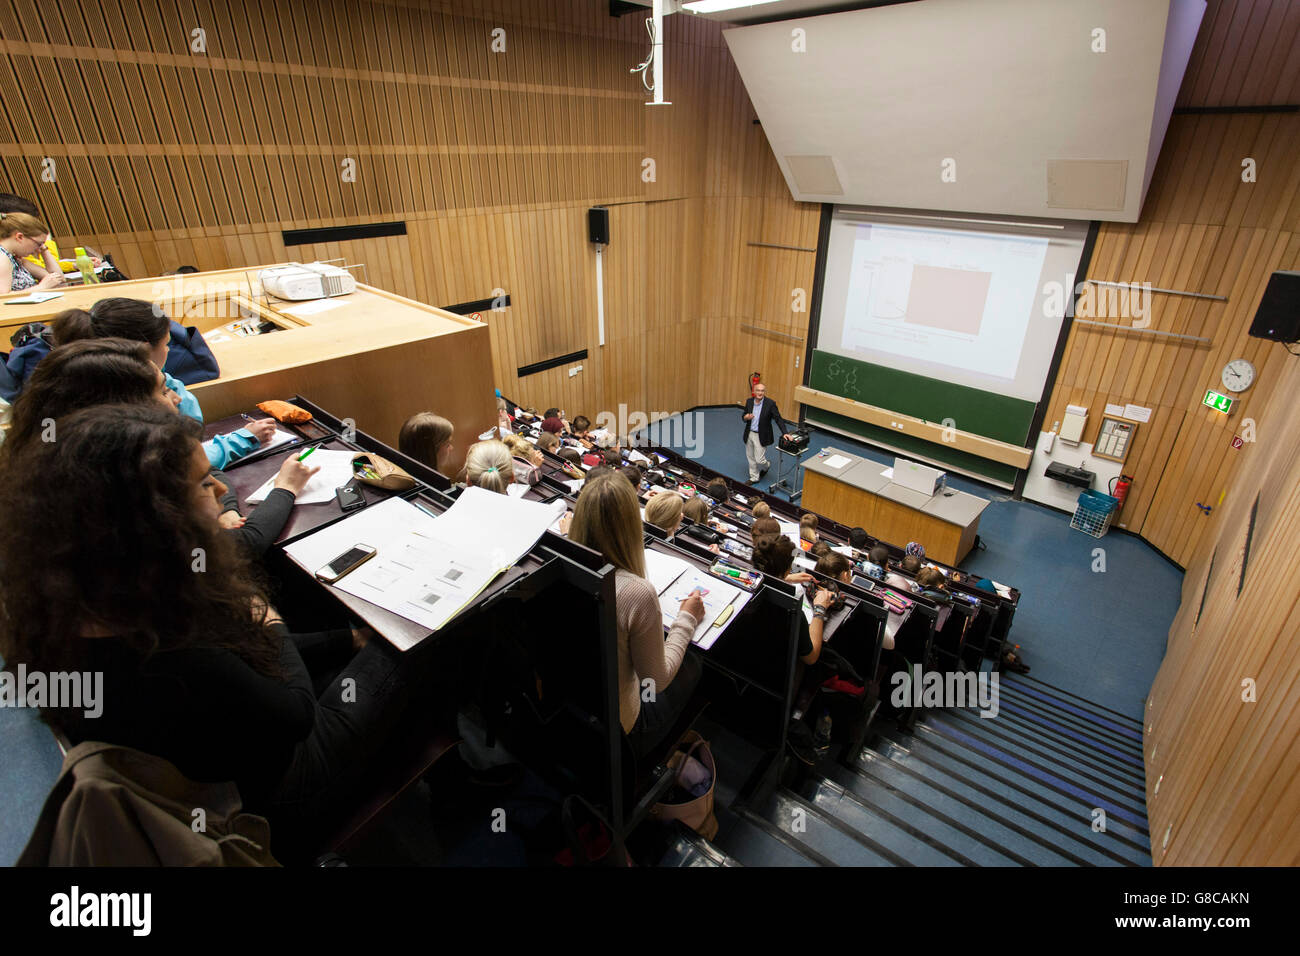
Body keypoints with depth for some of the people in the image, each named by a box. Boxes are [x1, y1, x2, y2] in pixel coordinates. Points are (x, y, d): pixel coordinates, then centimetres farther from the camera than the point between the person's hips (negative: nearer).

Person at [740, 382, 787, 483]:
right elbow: (743, 416, 9)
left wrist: (784, 433, -22)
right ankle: (754, 477, 33)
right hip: (749, 434, 5)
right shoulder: (749, 401, -1)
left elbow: (778, 419, -13)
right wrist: (746, 417, -16)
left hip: (761, 436, -4)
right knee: (750, 458, 14)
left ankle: (767, 465, 34)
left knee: (759, 460, -2)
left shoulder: (770, 403, -14)